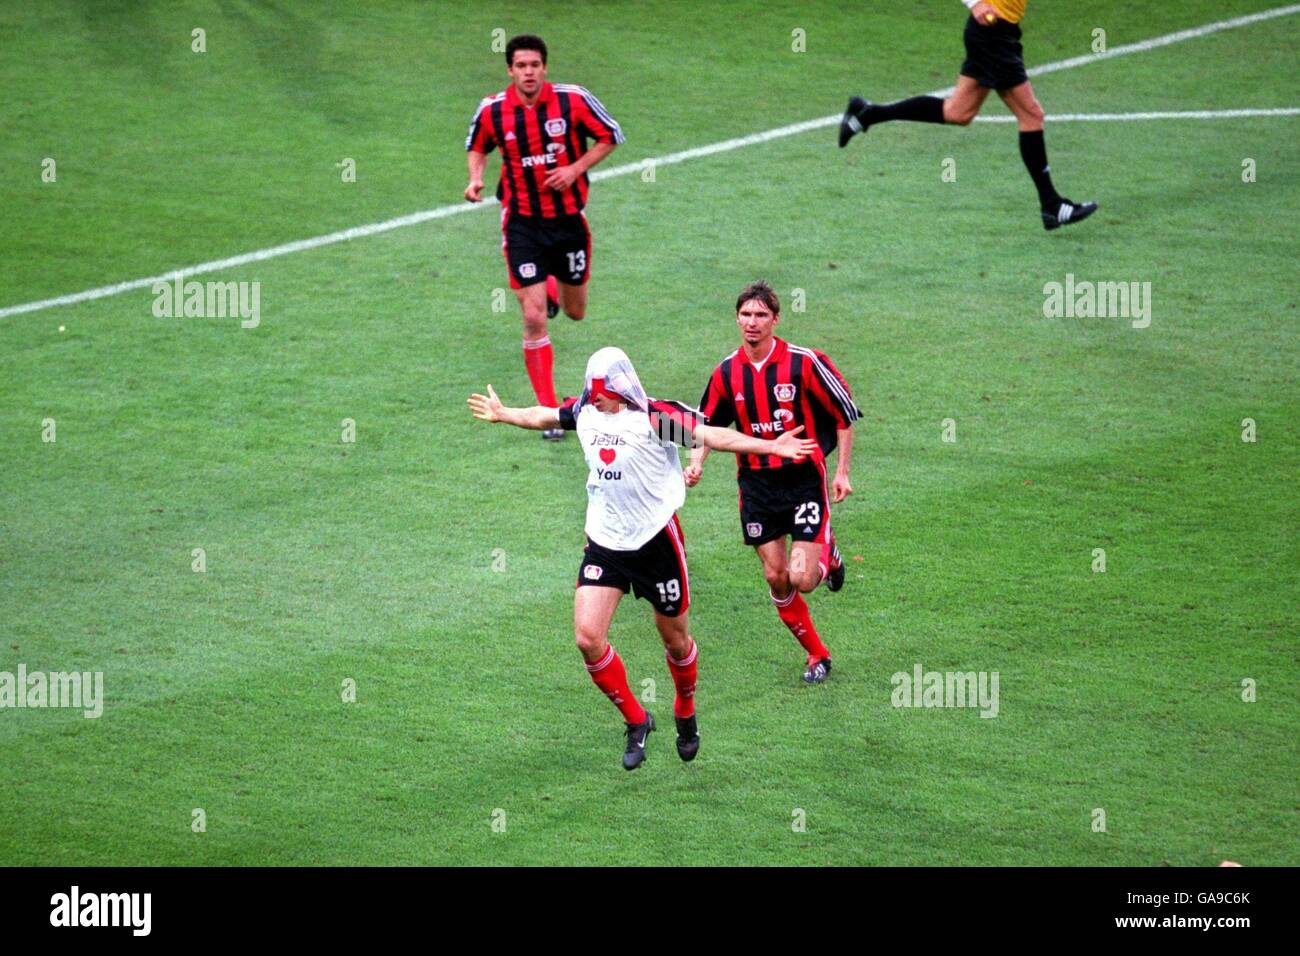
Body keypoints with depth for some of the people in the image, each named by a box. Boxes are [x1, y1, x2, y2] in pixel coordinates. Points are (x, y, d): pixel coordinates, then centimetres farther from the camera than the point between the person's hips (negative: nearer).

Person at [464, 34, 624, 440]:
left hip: (569, 219, 1)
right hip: (522, 222, -1)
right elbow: (477, 146, 12)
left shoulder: (573, 101, -12)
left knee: (575, 311, 15)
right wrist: (476, 178, -7)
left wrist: (576, 168, -13)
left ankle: (551, 286, 54)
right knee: (534, 319, -10)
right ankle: (549, 412, -3)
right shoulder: (492, 110, -8)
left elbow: (611, 136, 0)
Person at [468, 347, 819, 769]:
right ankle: (636, 720, 11)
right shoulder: (585, 411, -1)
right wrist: (501, 413, 35)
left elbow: (712, 435, -25)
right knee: (588, 636, -9)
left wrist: (770, 446, -36)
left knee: (674, 637, 11)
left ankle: (686, 713, 41)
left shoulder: (654, 416, -18)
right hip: (605, 541, 4)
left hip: (656, 539, -4)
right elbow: (542, 416, 19)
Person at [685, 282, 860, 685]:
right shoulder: (726, 372, 0)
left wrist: (842, 471, -3)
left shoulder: (805, 363, -11)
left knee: (801, 578, -13)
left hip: (805, 479, -4)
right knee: (775, 577, 2)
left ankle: (828, 555, 24)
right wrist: (696, 462, -3)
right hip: (756, 483, 4)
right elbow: (708, 423, 14)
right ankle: (816, 654, 21)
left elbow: (845, 413, -2)